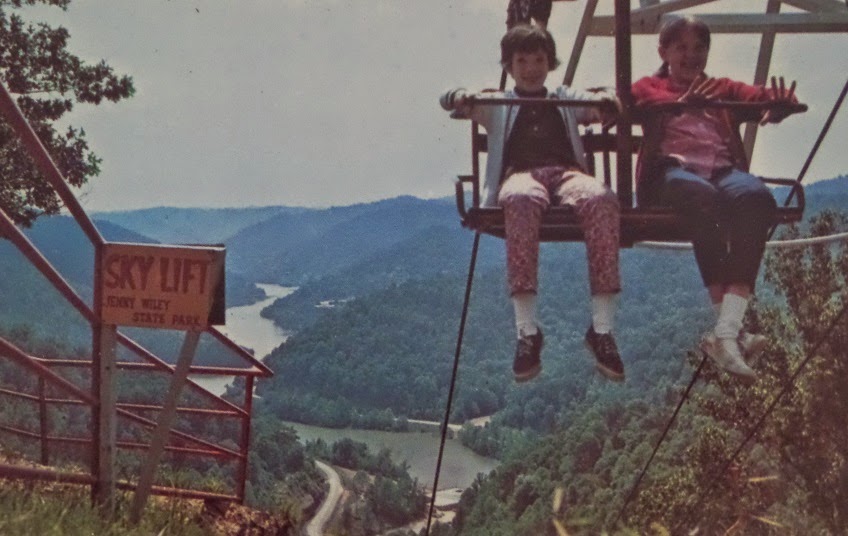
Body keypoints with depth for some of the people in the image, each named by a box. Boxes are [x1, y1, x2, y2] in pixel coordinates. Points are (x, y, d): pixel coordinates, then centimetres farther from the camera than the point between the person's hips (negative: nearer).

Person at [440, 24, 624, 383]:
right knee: (521, 200, -41)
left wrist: (606, 99, -13)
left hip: (568, 172, 2)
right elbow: (451, 103, 12)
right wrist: (460, 98, -13)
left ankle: (602, 328, -35)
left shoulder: (566, 99, 32)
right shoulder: (497, 104, 29)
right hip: (521, 174, -1)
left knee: (601, 198, -36)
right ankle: (527, 330, -41)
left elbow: (595, 106, 13)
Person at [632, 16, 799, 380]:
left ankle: (726, 332, -42)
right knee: (702, 196, -39)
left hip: (724, 170, 3)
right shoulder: (649, 86, 24)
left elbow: (759, 96, 10)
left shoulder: (723, 89, 31)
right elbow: (641, 101, -2)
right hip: (672, 170, -2)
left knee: (756, 196, -34)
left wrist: (779, 101, -16)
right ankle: (732, 328, -40)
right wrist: (682, 102, -25)